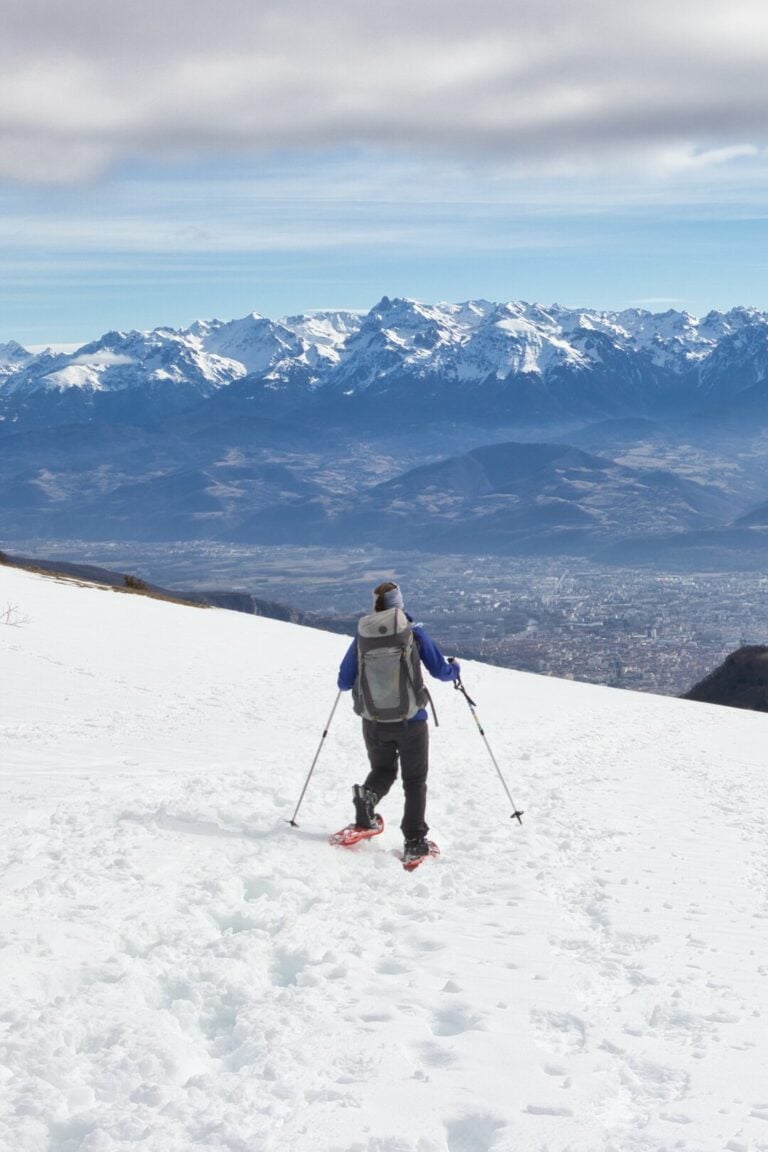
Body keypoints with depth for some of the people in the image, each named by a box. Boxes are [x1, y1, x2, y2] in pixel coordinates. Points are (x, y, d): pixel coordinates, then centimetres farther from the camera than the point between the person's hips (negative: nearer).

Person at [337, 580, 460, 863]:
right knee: (414, 781, 13)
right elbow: (441, 671, -4)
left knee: (382, 770, 24)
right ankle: (414, 842, 6)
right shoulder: (414, 633, -9)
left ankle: (367, 795, -8)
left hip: (374, 723, 2)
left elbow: (344, 683, 1)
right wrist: (455, 668, 19)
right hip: (410, 721, -2)